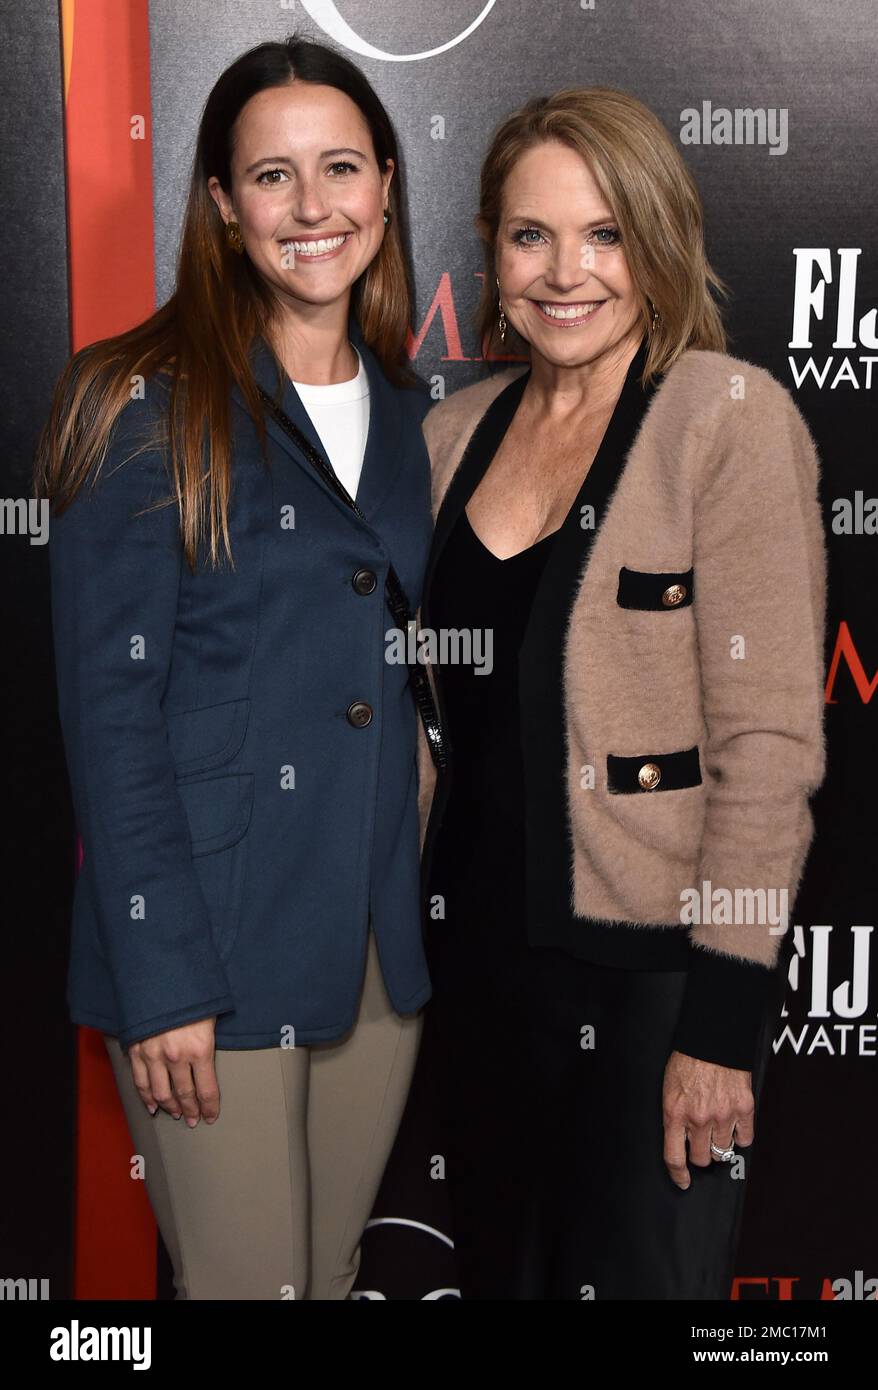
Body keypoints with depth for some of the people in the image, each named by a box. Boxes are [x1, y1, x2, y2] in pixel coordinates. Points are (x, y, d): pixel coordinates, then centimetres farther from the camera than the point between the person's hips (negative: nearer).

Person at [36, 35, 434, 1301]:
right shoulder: (146, 407, -8)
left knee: (336, 1264, 18)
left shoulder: (405, 410, 10)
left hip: (384, 938, 6)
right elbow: (109, 705, -12)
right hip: (215, 941, -5)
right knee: (248, 1278, 5)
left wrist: (439, 904, 7)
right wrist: (161, 974, -16)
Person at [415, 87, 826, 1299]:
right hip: (479, 948, 6)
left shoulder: (730, 416, -12)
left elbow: (771, 739, -15)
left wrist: (725, 1017, -17)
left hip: (656, 966, -5)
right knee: (500, 1272, 19)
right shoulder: (456, 433, 6)